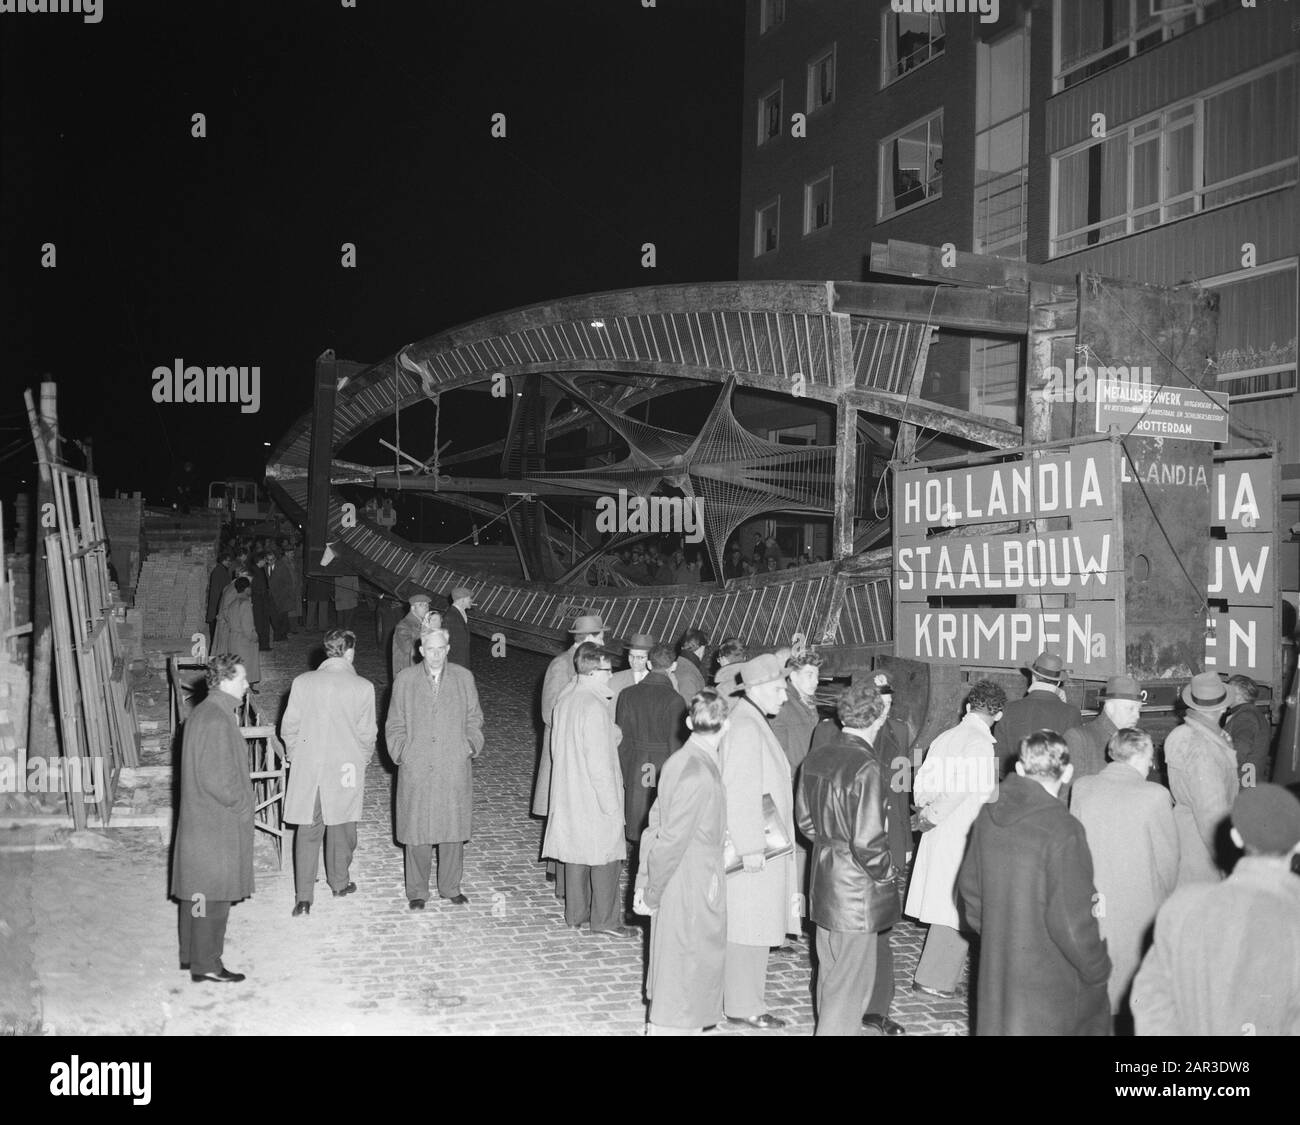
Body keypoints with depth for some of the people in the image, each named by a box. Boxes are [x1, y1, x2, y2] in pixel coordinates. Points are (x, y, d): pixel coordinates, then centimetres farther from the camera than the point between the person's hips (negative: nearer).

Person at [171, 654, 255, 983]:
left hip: (198, 818, 10)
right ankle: (206, 965, 4)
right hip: (217, 824, -10)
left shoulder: (200, 714, 12)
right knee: (213, 894, -3)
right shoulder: (217, 721, -21)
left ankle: (192, 955, 27)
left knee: (197, 891, 17)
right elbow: (217, 779, -26)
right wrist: (241, 804, -11)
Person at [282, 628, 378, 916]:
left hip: (307, 767, 1)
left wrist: (293, 755, 15)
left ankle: (304, 897, 4)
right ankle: (339, 883, 33)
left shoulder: (302, 682, -6)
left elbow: (289, 727, -1)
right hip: (346, 768, -1)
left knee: (308, 830, 7)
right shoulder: (363, 687, -11)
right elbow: (367, 733, -6)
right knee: (341, 827, 17)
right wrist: (363, 760, 13)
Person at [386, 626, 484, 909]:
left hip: (454, 768, 1)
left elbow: (473, 718, 14)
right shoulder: (404, 680, 3)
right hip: (416, 769, -1)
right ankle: (417, 892, 15)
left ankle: (451, 887, 21)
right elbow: (395, 724, 9)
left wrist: (472, 745, -2)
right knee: (417, 832, 2)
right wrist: (400, 751, -5)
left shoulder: (464, 678, 5)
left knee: (453, 828, 6)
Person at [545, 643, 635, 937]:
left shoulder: (566, 697, 3)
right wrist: (611, 803, -16)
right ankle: (604, 920, 10)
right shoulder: (594, 707, -22)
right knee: (605, 856, 3)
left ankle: (575, 913, 26)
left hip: (568, 790, 8)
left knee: (576, 851, 17)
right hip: (593, 795, -8)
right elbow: (599, 761, -21)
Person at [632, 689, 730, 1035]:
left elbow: (657, 825, 8)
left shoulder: (679, 761, 4)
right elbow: (670, 841, -21)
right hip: (694, 891, -9)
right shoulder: (699, 774, -24)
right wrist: (652, 893, -11)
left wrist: (645, 883, 11)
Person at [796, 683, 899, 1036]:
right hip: (857, 888, -8)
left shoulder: (815, 758, 1)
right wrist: (885, 872, -7)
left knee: (829, 972, 22)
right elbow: (868, 841, -24)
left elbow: (804, 819, 12)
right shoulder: (866, 768, -23)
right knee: (852, 980, 5)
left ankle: (829, 1026, 37)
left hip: (823, 883, 8)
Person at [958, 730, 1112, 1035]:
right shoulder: (1063, 831, -23)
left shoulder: (988, 816, -2)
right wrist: (1098, 970, -5)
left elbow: (969, 887, 9)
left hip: (995, 967, 6)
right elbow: (1071, 920, -20)